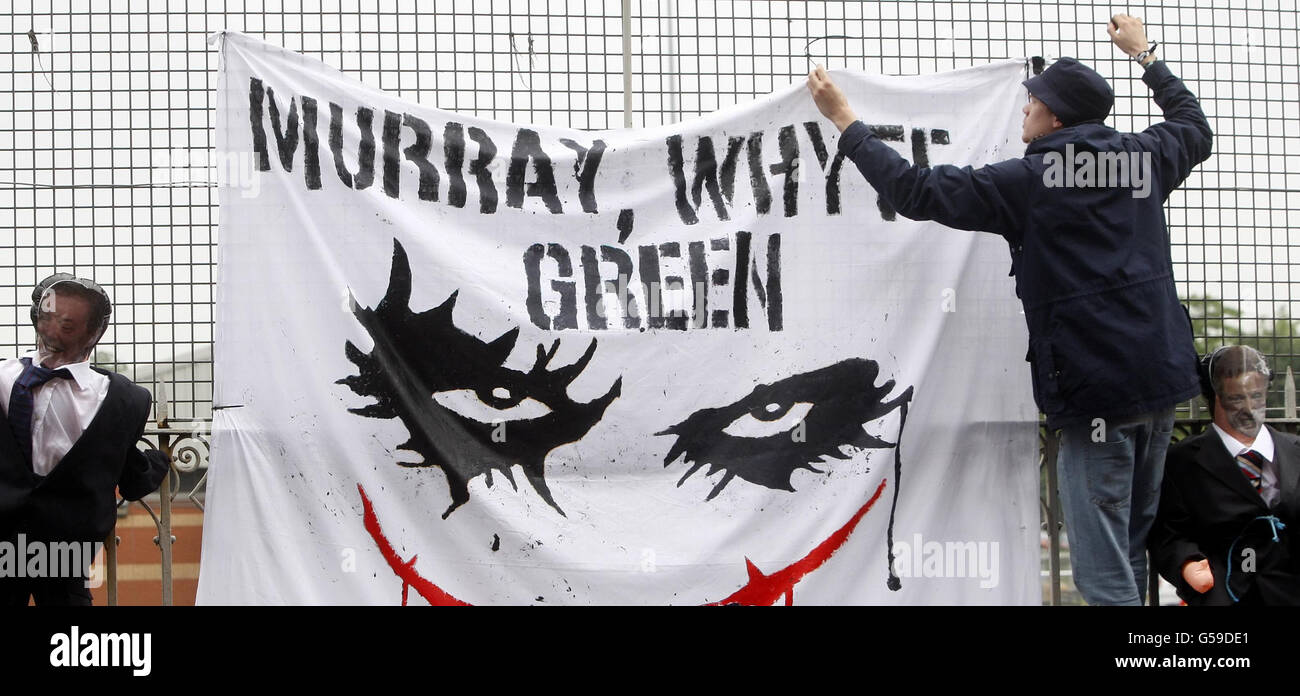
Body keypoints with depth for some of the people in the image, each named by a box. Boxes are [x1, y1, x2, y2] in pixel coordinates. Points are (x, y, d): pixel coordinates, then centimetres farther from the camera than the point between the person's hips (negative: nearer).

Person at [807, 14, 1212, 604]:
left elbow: (916, 190, -9)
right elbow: (1194, 128, 31)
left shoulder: (1028, 182, -9)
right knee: (1134, 547, 16)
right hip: (1163, 378, 7)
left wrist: (846, 122, 1)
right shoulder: (1142, 158, 8)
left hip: (1095, 388, -7)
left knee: (1104, 568, -5)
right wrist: (1145, 54, 42)